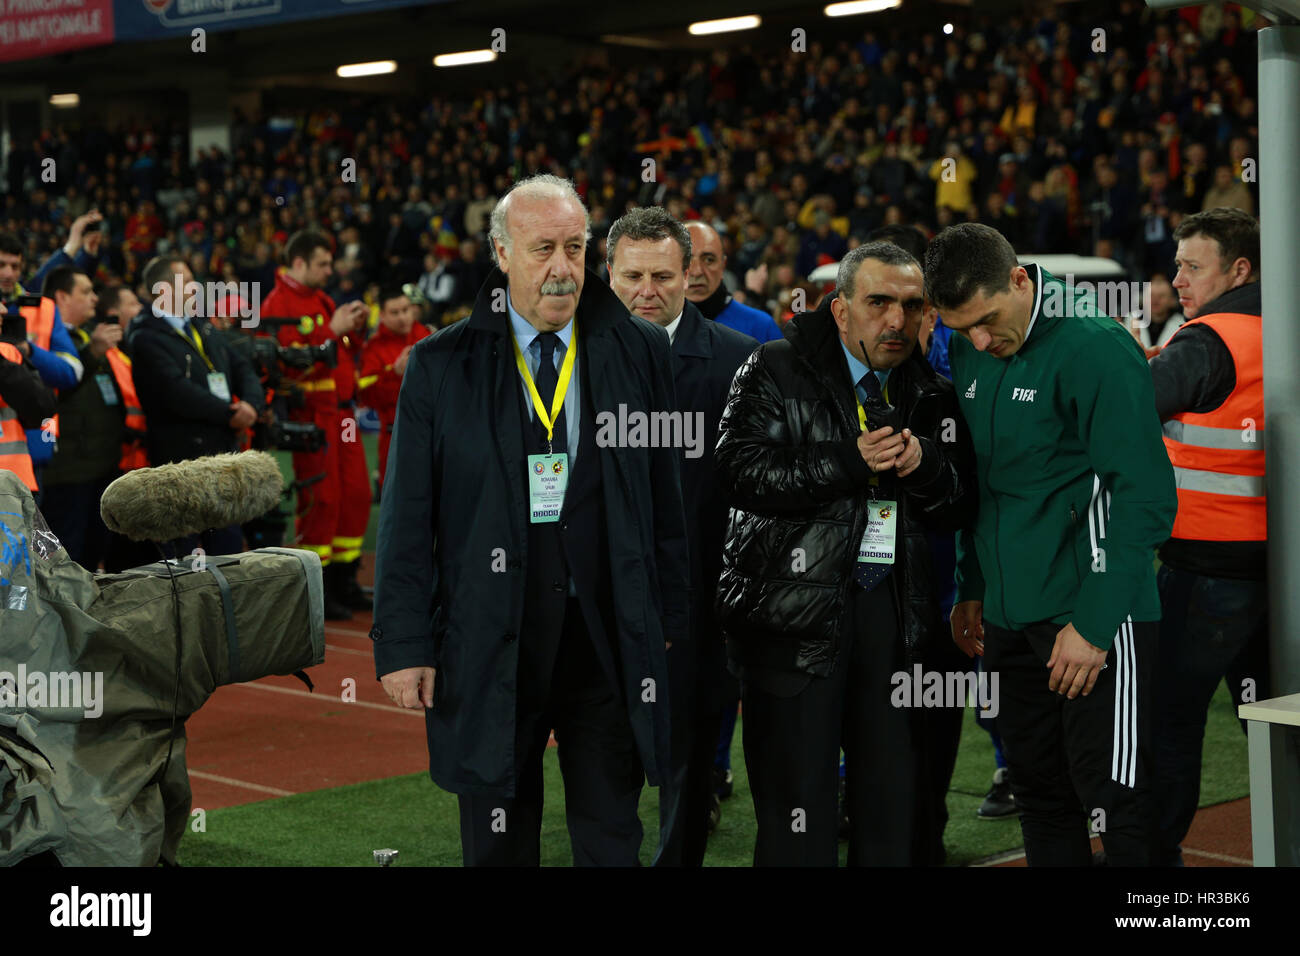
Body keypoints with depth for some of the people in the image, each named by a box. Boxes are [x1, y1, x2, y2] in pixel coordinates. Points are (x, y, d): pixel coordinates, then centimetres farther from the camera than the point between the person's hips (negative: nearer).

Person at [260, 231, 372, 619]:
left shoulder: (322, 300, 18)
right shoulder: (277, 306, -10)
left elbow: (347, 358, 23)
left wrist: (356, 329, 5)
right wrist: (332, 331, -19)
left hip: (341, 412, 9)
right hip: (311, 416, -9)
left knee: (356, 494, 9)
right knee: (321, 499, -6)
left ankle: (343, 582, 19)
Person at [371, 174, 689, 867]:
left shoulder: (639, 352, 3)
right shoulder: (441, 366, 0)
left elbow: (668, 498, 5)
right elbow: (407, 518, 0)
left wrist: (672, 618, 2)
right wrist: (404, 645, -5)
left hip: (611, 643, 1)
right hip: (489, 647, -1)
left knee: (612, 841, 9)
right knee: (497, 843, 11)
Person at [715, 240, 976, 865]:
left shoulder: (931, 395, 13)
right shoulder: (775, 371, 0)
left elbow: (959, 508, 10)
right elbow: (742, 471, -14)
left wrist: (923, 464, -10)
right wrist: (851, 463, -17)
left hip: (896, 608, 4)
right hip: (797, 605, -4)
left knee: (896, 804, 8)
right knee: (797, 800, 0)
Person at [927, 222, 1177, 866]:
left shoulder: (1097, 348, -14)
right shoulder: (970, 356, 9)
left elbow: (1145, 498, -17)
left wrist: (1094, 624, -18)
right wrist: (971, 590, 16)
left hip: (1094, 619, -7)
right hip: (1008, 618, 7)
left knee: (1116, 806, -7)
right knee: (1041, 800, 14)